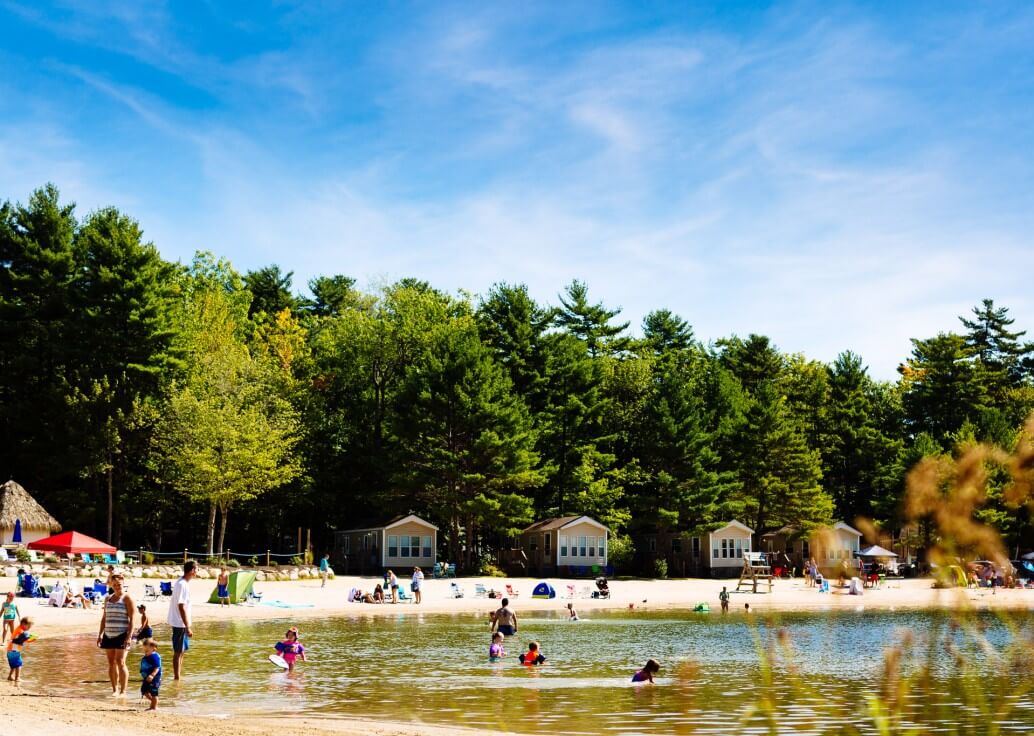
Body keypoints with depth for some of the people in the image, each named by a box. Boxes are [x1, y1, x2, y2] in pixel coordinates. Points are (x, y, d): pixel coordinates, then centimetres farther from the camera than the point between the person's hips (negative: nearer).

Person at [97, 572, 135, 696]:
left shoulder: (127, 598, -4)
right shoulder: (108, 598, 14)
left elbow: (132, 619, -8)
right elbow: (104, 617, 20)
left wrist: (129, 637, -15)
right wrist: (100, 634, 12)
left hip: (122, 635, -6)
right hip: (108, 635, 6)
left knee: (120, 662, -11)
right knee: (111, 663, 7)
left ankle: (123, 691, -7)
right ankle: (114, 690, 14)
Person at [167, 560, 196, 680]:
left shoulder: (182, 583, 11)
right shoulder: (182, 585, -19)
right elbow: (181, 607, -22)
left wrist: (187, 626, 20)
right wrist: (187, 627, -22)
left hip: (181, 624, 10)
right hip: (180, 624, -10)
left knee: (181, 651, 16)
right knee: (178, 652, -2)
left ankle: (178, 676, 23)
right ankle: (177, 677, 3)